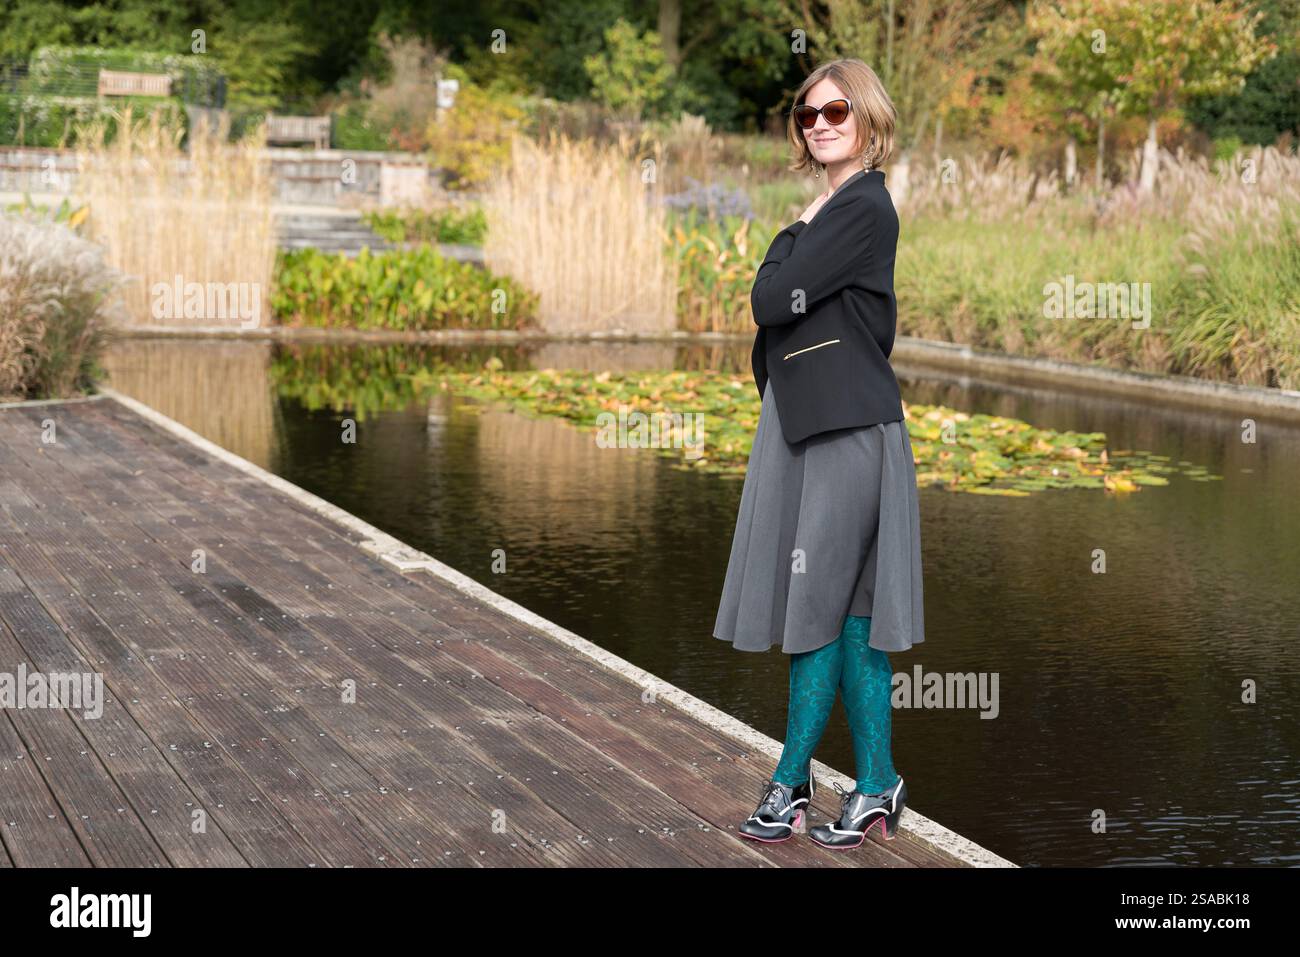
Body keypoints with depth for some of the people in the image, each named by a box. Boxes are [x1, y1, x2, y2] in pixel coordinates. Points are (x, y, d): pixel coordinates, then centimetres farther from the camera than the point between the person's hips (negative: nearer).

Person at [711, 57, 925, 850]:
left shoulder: (862, 206, -11)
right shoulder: (836, 209, 18)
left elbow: (772, 300, -14)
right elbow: (774, 310, 20)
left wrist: (793, 233, -2)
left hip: (847, 428, -10)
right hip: (807, 422, 10)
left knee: (821, 607, -3)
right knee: (850, 609, 9)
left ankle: (792, 781, 5)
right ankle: (876, 787, 13)